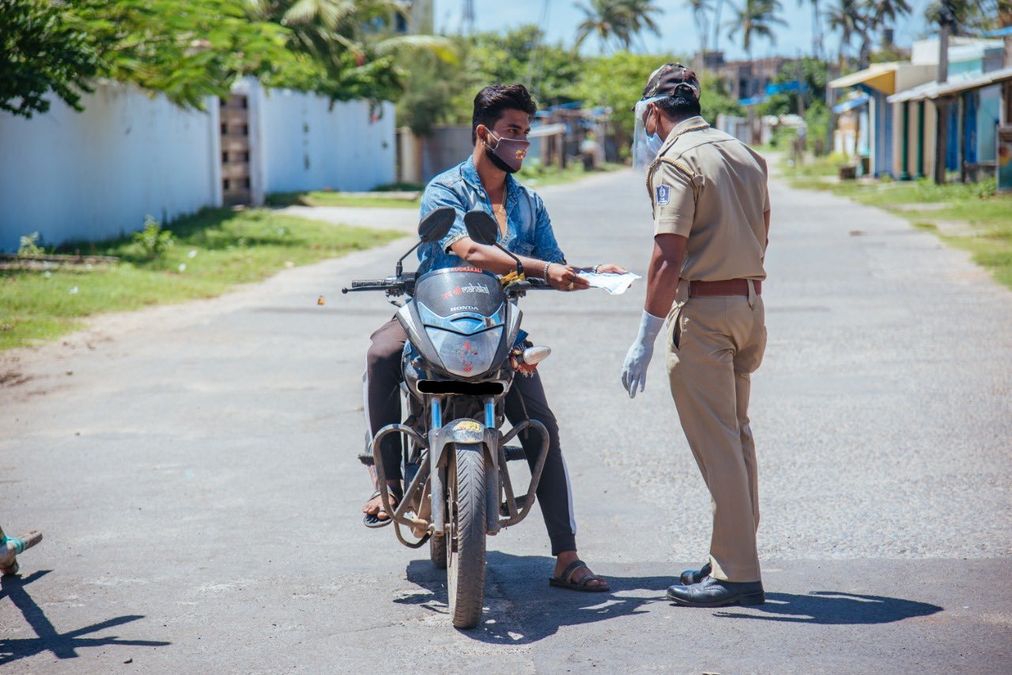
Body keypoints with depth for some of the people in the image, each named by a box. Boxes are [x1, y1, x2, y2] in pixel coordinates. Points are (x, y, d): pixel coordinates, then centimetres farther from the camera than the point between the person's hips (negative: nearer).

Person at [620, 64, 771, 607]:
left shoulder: (675, 161, -11)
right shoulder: (744, 154, 14)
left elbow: (669, 257, -19)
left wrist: (645, 338, -18)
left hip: (703, 310, -8)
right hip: (749, 304, 9)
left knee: (715, 445, -5)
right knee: (736, 435, 17)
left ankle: (736, 574, -3)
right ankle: (734, 556, 25)